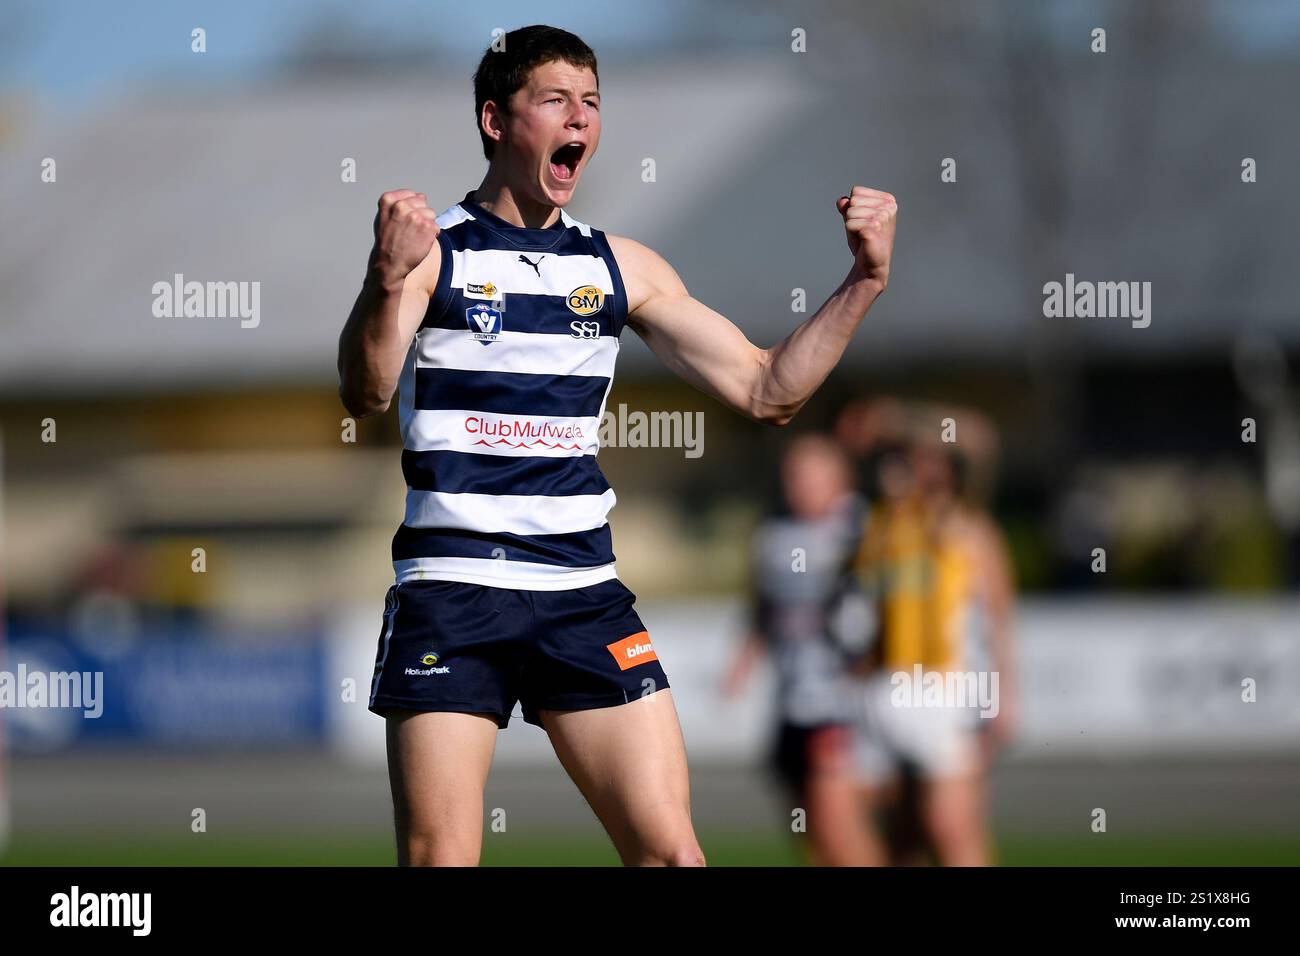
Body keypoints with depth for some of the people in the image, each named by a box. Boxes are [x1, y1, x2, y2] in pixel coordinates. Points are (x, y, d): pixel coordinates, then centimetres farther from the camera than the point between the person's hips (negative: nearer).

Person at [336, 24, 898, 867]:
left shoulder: (621, 268, 11)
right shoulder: (431, 250, -2)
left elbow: (766, 391, 11)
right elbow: (365, 394, -19)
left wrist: (865, 281, -1)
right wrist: (387, 281, -38)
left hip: (583, 598, 4)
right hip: (451, 598, -4)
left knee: (670, 851, -5)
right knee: (438, 860, -7)